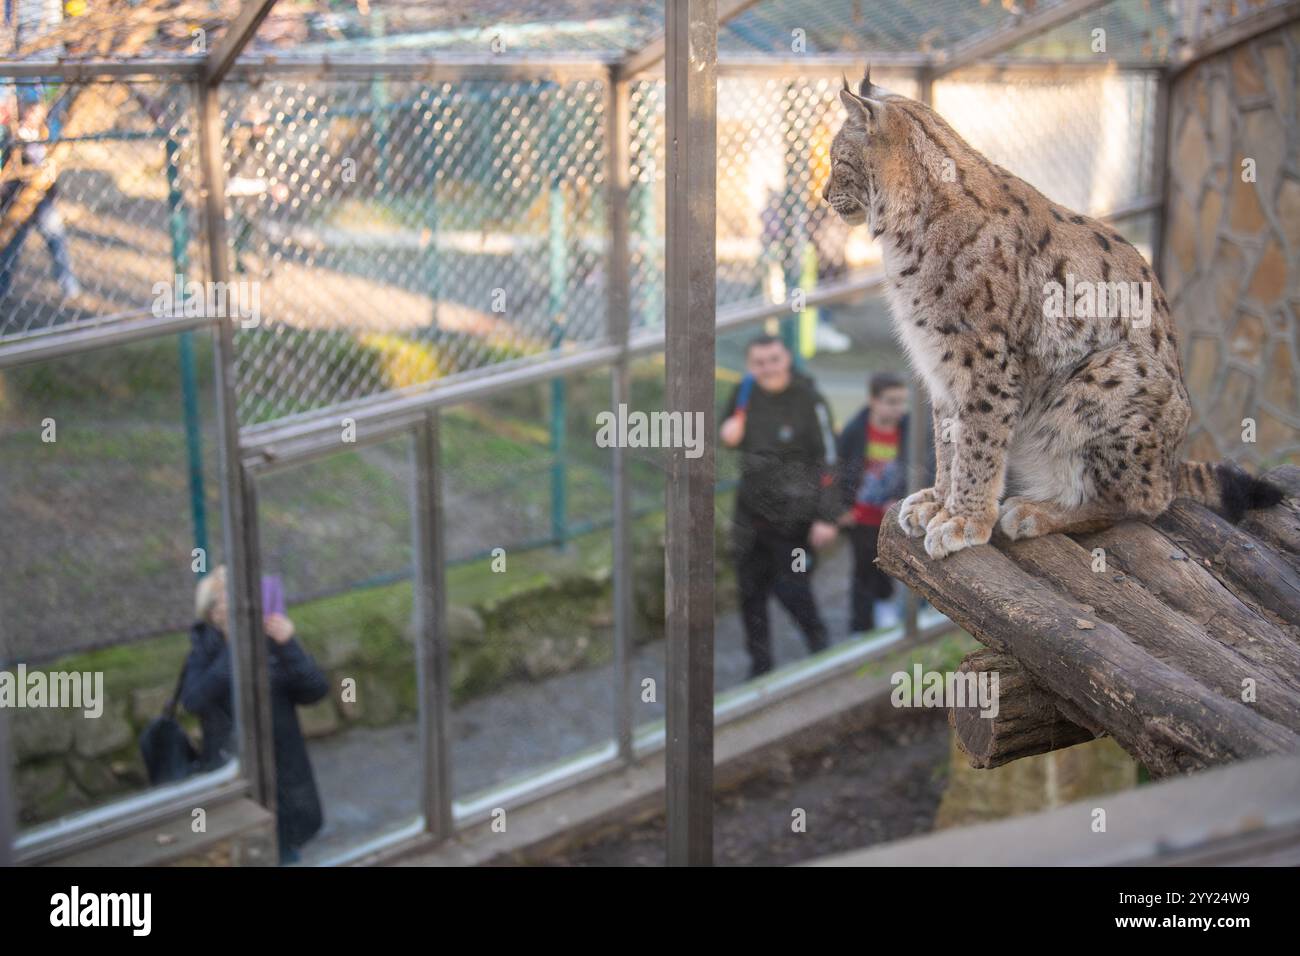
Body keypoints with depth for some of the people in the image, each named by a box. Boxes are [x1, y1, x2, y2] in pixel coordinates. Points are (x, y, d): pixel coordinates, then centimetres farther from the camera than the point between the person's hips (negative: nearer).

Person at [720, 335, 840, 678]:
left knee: (790, 586, -3)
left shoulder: (808, 400, -15)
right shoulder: (745, 393, 2)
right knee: (750, 588, 10)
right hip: (752, 506, 6)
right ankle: (759, 662, 25)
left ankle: (818, 642, 25)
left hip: (793, 515, -6)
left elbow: (827, 460, -13)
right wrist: (726, 434, -6)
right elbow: (728, 431, 20)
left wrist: (826, 517, -14)